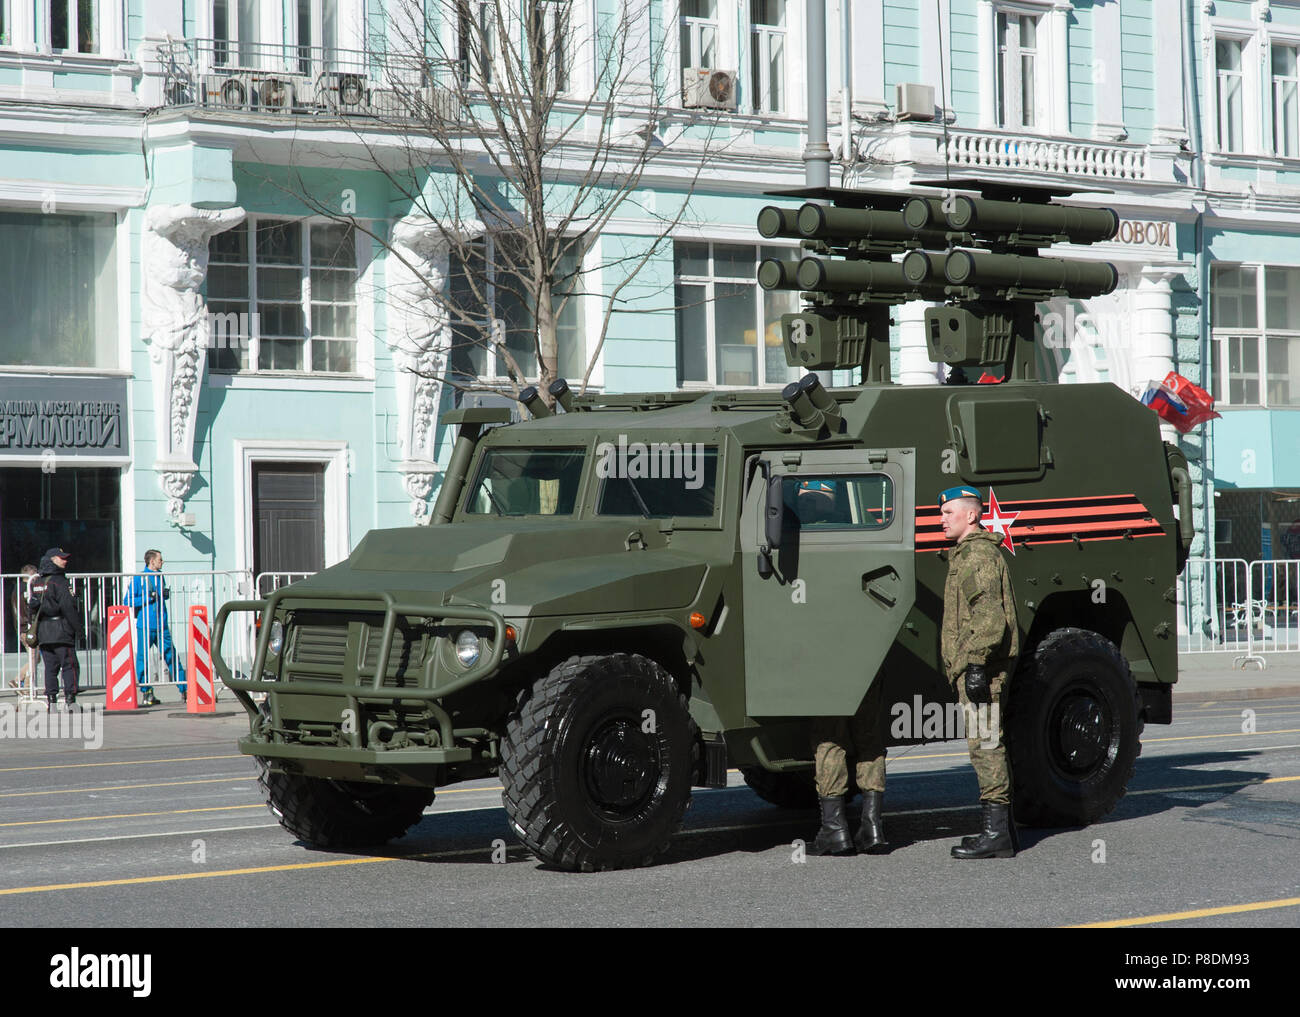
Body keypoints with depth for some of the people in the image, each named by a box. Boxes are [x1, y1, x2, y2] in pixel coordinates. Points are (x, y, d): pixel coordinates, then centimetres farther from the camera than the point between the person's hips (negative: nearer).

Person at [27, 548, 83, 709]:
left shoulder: (36, 582, 13)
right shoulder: (59, 581, -9)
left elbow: (31, 607, 15)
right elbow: (68, 607, -13)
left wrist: (35, 630, 19)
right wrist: (78, 628, -9)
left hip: (42, 633, 7)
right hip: (61, 632, -7)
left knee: (50, 667, 9)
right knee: (69, 665, -3)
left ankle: (51, 698, 4)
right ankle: (70, 697, -8)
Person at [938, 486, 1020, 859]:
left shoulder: (979, 555, -11)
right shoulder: (968, 555, 22)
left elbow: (990, 617, -21)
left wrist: (975, 664, -25)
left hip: (981, 667, -11)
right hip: (975, 668, 11)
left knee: (985, 744, -11)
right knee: (992, 747, 12)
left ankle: (995, 832, -12)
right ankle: (1004, 830, 16)